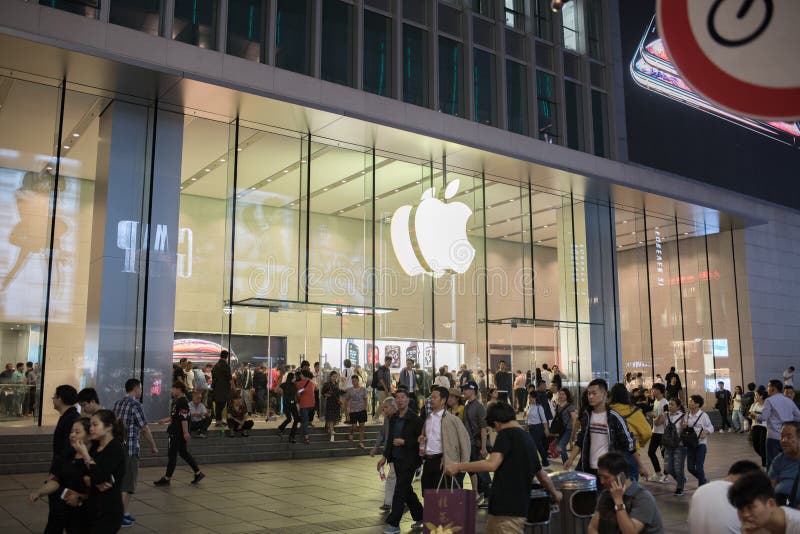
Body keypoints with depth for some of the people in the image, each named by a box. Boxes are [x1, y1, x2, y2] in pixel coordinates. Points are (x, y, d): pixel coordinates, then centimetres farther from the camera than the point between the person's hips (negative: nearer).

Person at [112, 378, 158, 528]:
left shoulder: (118, 403, 11)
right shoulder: (136, 405, -13)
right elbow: (145, 429, -12)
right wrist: (153, 447, -1)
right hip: (130, 449, -8)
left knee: (120, 482, 16)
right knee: (127, 484, 0)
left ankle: (124, 512, 23)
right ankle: (120, 516, 4)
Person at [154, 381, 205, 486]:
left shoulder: (182, 402, -18)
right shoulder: (176, 401, 14)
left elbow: (184, 418, -23)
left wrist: (185, 432, -26)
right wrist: (166, 420, 16)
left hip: (179, 433, -10)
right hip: (175, 432, 10)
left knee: (172, 454, -2)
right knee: (183, 453, 14)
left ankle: (167, 478, 7)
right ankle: (198, 473, 20)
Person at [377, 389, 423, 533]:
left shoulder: (415, 419, -11)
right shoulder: (393, 418, 9)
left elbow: (420, 439, -12)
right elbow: (390, 439, 17)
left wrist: (404, 442, -17)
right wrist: (385, 456, 13)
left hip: (409, 460, -7)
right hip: (397, 459, 7)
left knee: (400, 490, -6)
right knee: (406, 490, 15)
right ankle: (420, 517, 31)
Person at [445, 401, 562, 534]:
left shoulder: (506, 434, -9)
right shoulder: (528, 437, 15)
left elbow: (492, 464, -23)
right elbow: (542, 475, 26)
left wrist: (458, 467, -16)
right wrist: (555, 493, 44)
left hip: (507, 510, -9)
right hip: (519, 507, 9)